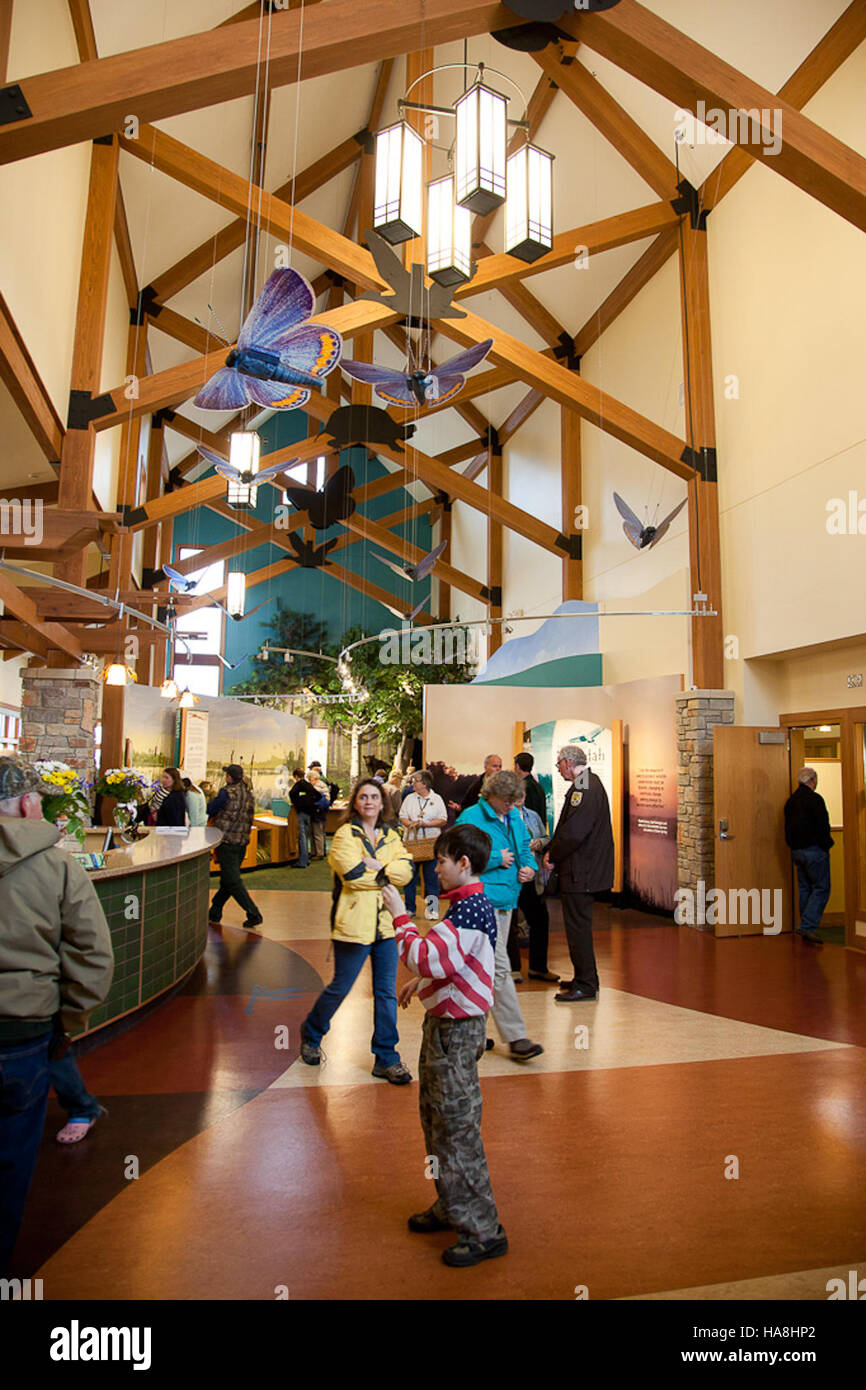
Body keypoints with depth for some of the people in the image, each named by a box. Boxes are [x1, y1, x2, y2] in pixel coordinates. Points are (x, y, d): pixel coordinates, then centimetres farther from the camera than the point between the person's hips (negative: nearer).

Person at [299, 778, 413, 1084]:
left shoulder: (391, 837, 11)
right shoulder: (345, 835, -5)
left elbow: (406, 871, -3)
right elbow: (353, 874, -18)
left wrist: (374, 867, -16)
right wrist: (386, 874, -7)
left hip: (386, 922, 5)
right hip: (354, 924, -5)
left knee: (386, 991, 8)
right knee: (340, 987, 8)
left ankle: (386, 1058, 20)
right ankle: (310, 1035, 35)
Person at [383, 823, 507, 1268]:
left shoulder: (470, 911, -25)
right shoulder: (469, 904, 8)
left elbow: (426, 959, -32)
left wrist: (400, 917, -23)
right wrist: (421, 982, 16)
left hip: (456, 1030, -10)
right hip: (444, 1022, 10)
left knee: (457, 1128, 0)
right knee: (436, 1119, 21)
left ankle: (483, 1231, 14)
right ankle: (451, 1207, 37)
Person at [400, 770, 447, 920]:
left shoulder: (437, 799, 3)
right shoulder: (409, 798, 10)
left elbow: (443, 820, -1)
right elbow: (402, 816, 7)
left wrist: (425, 824, -13)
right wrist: (411, 824, -14)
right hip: (411, 841, 2)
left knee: (431, 877, 0)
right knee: (410, 877, 5)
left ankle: (432, 909, 10)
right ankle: (409, 908, 16)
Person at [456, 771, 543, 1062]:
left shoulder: (514, 818, 11)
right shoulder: (470, 818, -14)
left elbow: (524, 847, 24)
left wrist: (528, 866, 2)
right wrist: (497, 859, -15)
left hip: (506, 899, 9)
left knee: (491, 966, 17)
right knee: (499, 967, -9)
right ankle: (516, 1038, -3)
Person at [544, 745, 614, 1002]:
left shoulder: (585, 788, -19)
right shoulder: (588, 784, 14)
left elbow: (573, 832, -24)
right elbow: (569, 826, 17)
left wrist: (552, 857, -11)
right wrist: (552, 850, 6)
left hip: (579, 871, -10)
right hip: (583, 868, 10)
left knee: (578, 926, -2)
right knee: (578, 925, 18)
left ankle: (585, 984, 6)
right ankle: (586, 979, 28)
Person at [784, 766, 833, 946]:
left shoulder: (791, 800, 12)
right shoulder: (814, 799, -12)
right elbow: (823, 826, -16)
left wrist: (793, 846, 18)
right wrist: (827, 845, -4)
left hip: (796, 851, 8)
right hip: (814, 850, -8)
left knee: (805, 889, 12)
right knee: (821, 888, -3)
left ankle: (806, 930, 15)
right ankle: (808, 926, -13)